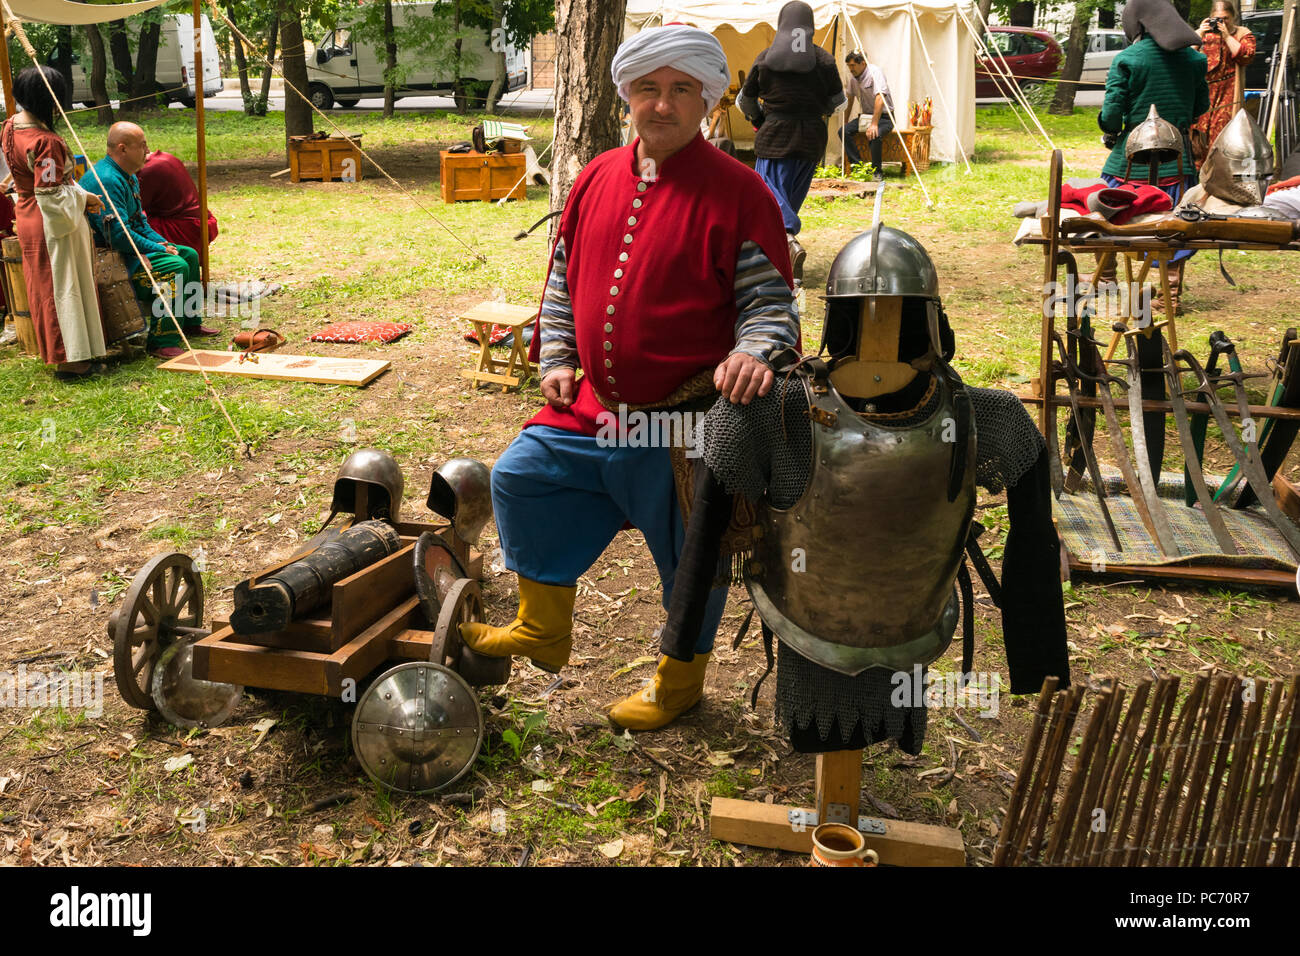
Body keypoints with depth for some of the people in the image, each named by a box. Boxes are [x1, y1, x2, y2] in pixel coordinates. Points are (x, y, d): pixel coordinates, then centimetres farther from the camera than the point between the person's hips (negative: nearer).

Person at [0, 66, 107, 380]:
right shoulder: (45, 141, -26)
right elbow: (51, 194, -25)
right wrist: (84, 197, -10)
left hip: (27, 215, 9)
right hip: (54, 223, -9)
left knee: (45, 285, 17)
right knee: (64, 286, 0)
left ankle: (58, 353, 27)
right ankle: (72, 359, 7)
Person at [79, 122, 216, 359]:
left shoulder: (128, 176, 11)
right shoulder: (106, 180, -24)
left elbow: (139, 221, 21)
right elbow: (118, 235, -29)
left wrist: (162, 243, 4)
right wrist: (159, 250, -19)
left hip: (128, 247, 11)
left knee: (189, 255, 15)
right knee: (175, 266, -26)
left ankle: (190, 322, 27)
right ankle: (162, 343, -26)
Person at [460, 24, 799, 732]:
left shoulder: (736, 191, -10)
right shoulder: (598, 177, 7)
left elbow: (771, 298, -10)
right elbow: (563, 278, 17)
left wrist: (752, 353, -29)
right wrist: (556, 358, 8)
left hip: (685, 424, -5)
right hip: (592, 408, 6)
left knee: (690, 554, 9)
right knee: (520, 477, 12)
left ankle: (679, 681, 34)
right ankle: (544, 628, 29)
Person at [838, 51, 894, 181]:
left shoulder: (875, 72, -19)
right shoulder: (853, 77, 4)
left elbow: (880, 98, -31)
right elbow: (850, 99, 18)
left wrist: (874, 124, -39)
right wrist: (846, 122, 19)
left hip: (884, 116, -7)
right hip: (865, 115, 7)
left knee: (874, 135, -36)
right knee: (843, 131, -16)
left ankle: (877, 172, -19)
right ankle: (858, 165, -11)